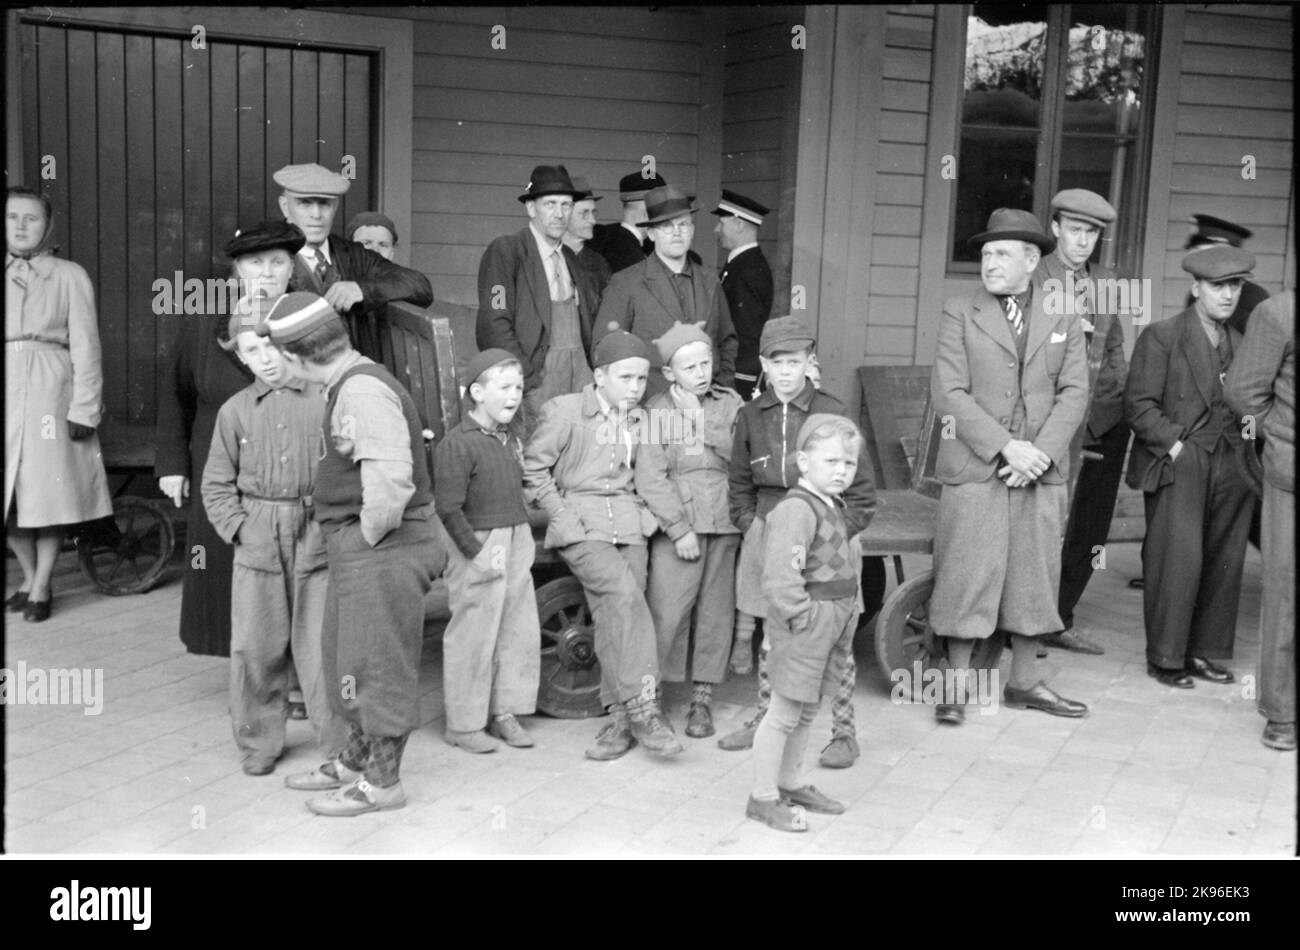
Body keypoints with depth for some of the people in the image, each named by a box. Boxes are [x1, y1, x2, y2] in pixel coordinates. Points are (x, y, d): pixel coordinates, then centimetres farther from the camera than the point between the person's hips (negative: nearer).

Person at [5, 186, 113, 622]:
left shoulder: (69, 276, 3)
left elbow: (85, 346, -1)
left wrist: (83, 408, -8)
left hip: (49, 390, -3)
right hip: (6, 389, 3)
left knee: (49, 491, -1)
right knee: (11, 493, 6)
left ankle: (41, 589, 11)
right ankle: (29, 578, 24)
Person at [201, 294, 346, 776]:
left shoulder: (324, 398, 0)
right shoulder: (235, 410, 7)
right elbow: (216, 483, 11)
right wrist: (238, 528, -1)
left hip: (317, 537, -2)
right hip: (257, 541, 2)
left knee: (319, 643, 2)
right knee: (255, 646, 5)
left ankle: (339, 744, 15)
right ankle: (259, 743, 21)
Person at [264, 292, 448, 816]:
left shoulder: (364, 390, -20)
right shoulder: (349, 385, 11)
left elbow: (390, 481, -29)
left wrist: (369, 534, -16)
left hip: (382, 551, -10)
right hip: (358, 549, 10)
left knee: (378, 665, 3)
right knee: (345, 656, 21)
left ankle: (381, 782, 18)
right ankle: (354, 762, 38)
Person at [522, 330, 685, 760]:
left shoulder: (639, 422, 14)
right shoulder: (564, 411, -2)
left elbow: (647, 479, 17)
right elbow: (533, 470, 0)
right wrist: (562, 516, -6)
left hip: (628, 525, 5)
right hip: (581, 527, -5)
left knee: (614, 618, -1)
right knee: (625, 596, -23)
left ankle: (621, 718, 7)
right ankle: (643, 708, -20)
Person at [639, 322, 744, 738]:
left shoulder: (730, 404, 10)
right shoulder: (655, 411, -1)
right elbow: (652, 477, -6)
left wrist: (700, 419, -8)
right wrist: (679, 529, -11)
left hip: (725, 523, 3)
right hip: (678, 523, -3)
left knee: (716, 610, 6)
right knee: (666, 613, -8)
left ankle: (702, 699, 18)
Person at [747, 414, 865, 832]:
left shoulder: (836, 507, 13)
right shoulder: (796, 509, -20)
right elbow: (779, 576, -26)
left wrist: (849, 611, 18)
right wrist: (803, 617, -22)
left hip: (833, 624, 10)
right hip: (805, 628, -9)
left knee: (808, 711, 20)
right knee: (784, 714, 0)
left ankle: (791, 783, 34)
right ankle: (763, 797, 11)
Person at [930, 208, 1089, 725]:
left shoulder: (1063, 317, 8)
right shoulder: (960, 313, 0)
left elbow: (1074, 393, 3)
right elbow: (948, 393, -8)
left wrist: (1040, 453, -11)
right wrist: (1006, 447, -15)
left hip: (1042, 469, 3)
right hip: (974, 469, -3)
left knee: (1034, 576, 9)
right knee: (966, 576, -2)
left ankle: (1024, 682, 23)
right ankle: (957, 686, 10)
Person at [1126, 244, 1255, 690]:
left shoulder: (1240, 344, 17)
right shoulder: (1161, 337, 0)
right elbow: (1139, 403, -6)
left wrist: (1246, 451, 6)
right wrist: (1176, 446, -12)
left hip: (1229, 468, 6)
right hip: (1178, 465, -6)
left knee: (1224, 562, 5)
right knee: (1179, 559, -9)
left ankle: (1201, 652, 17)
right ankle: (1164, 657, 2)